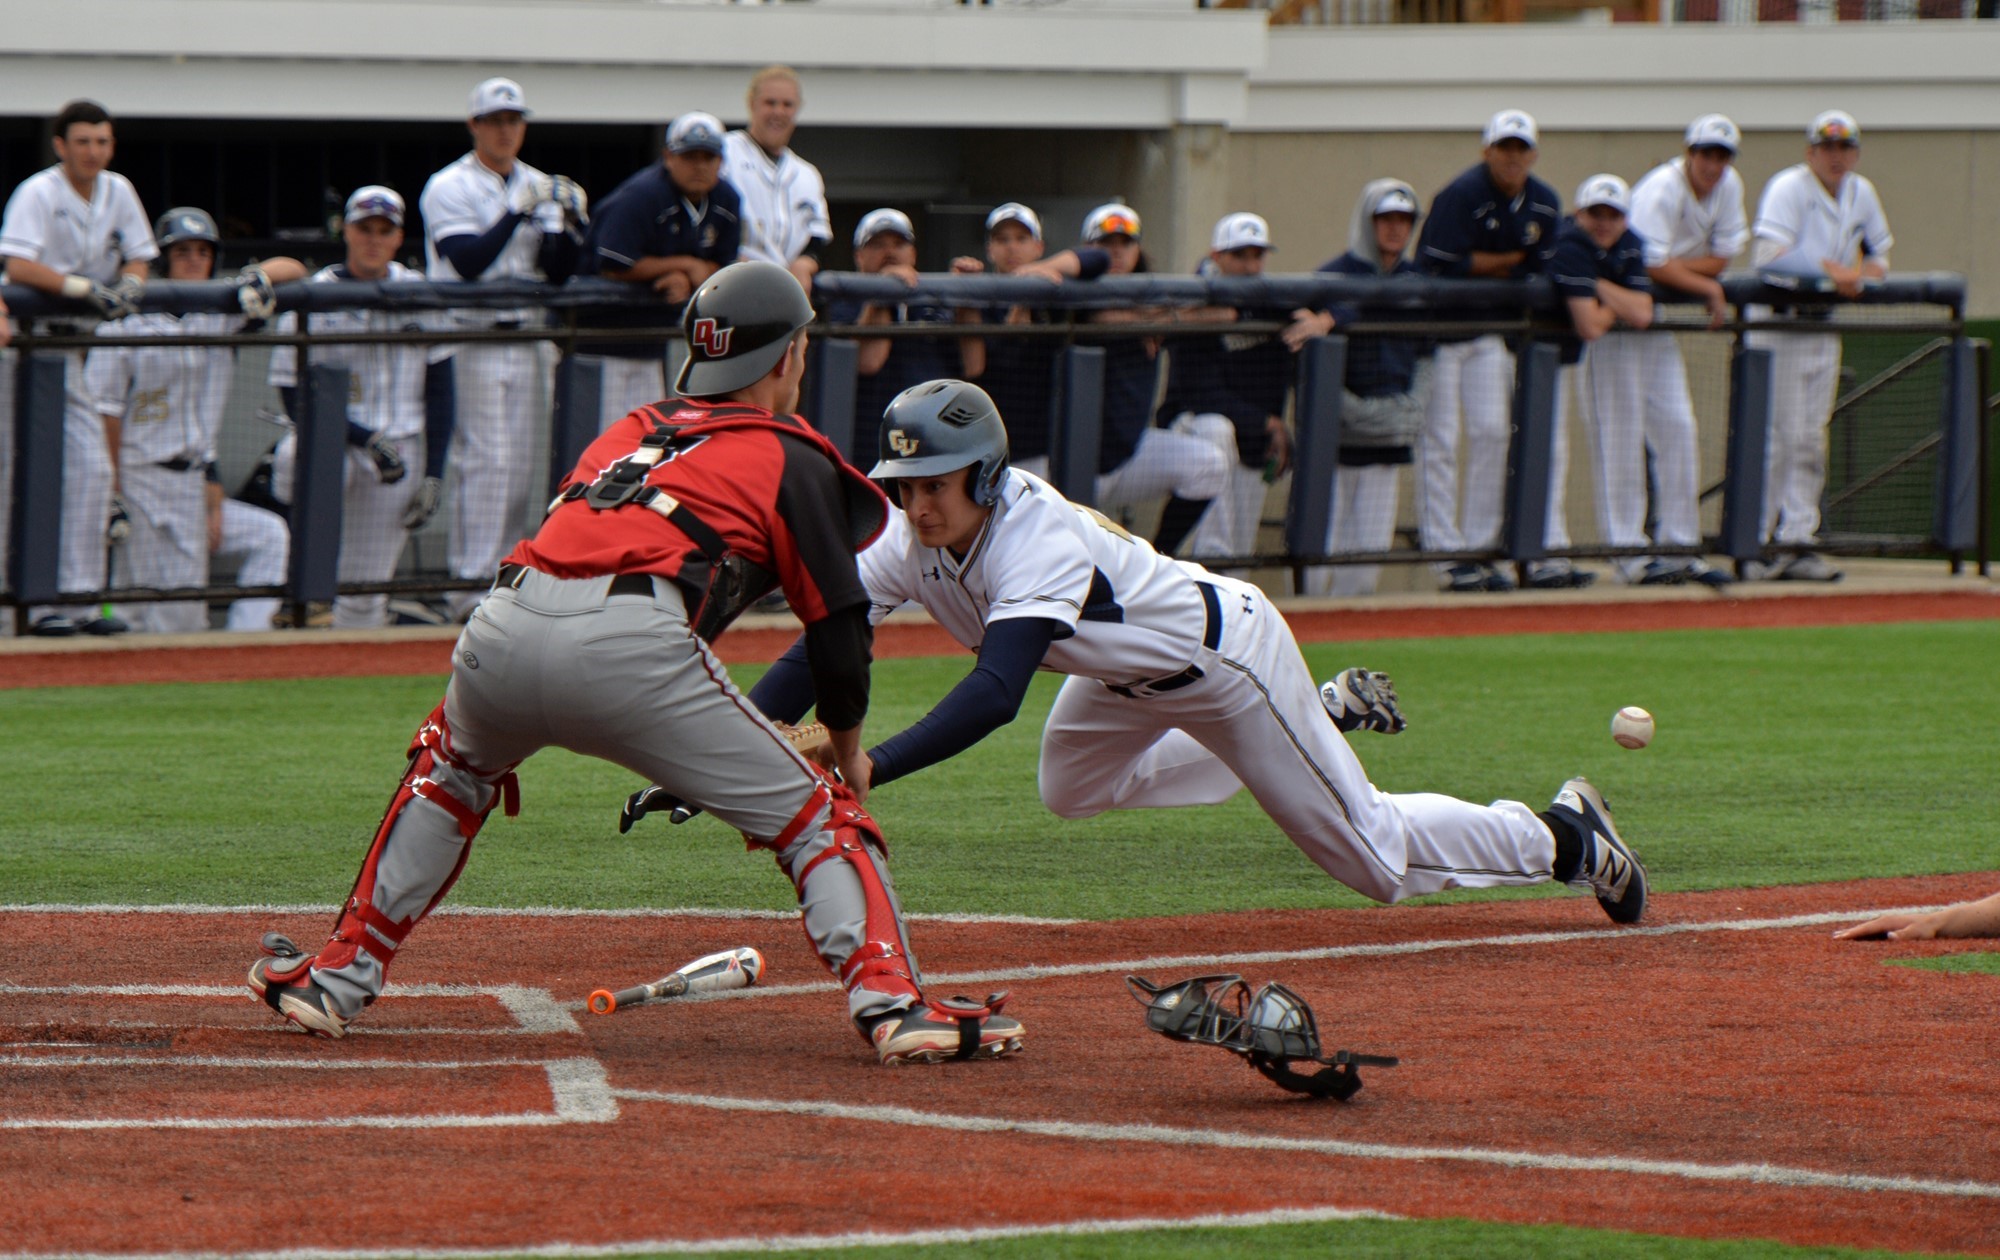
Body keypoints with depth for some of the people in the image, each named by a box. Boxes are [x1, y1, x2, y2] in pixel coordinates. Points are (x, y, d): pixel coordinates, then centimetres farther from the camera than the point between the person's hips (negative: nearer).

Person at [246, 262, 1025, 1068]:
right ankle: (891, 1003, -15)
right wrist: (848, 751, 29)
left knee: (453, 767, 36)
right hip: (632, 644, -5)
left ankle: (338, 979, 34)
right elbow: (838, 624, 12)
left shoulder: (632, 430, 34)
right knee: (816, 818, 5)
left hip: (502, 631, 5)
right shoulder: (793, 458, 17)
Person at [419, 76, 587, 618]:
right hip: (469, 341, -6)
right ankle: (471, 587, -10)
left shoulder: (540, 187, 12)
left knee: (519, 465, 6)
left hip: (523, 343, 6)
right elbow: (470, 262, -20)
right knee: (486, 460, -12)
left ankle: (500, 578, 12)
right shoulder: (450, 188, -6)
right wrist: (520, 211, -25)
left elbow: (557, 272, 6)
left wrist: (571, 223, -11)